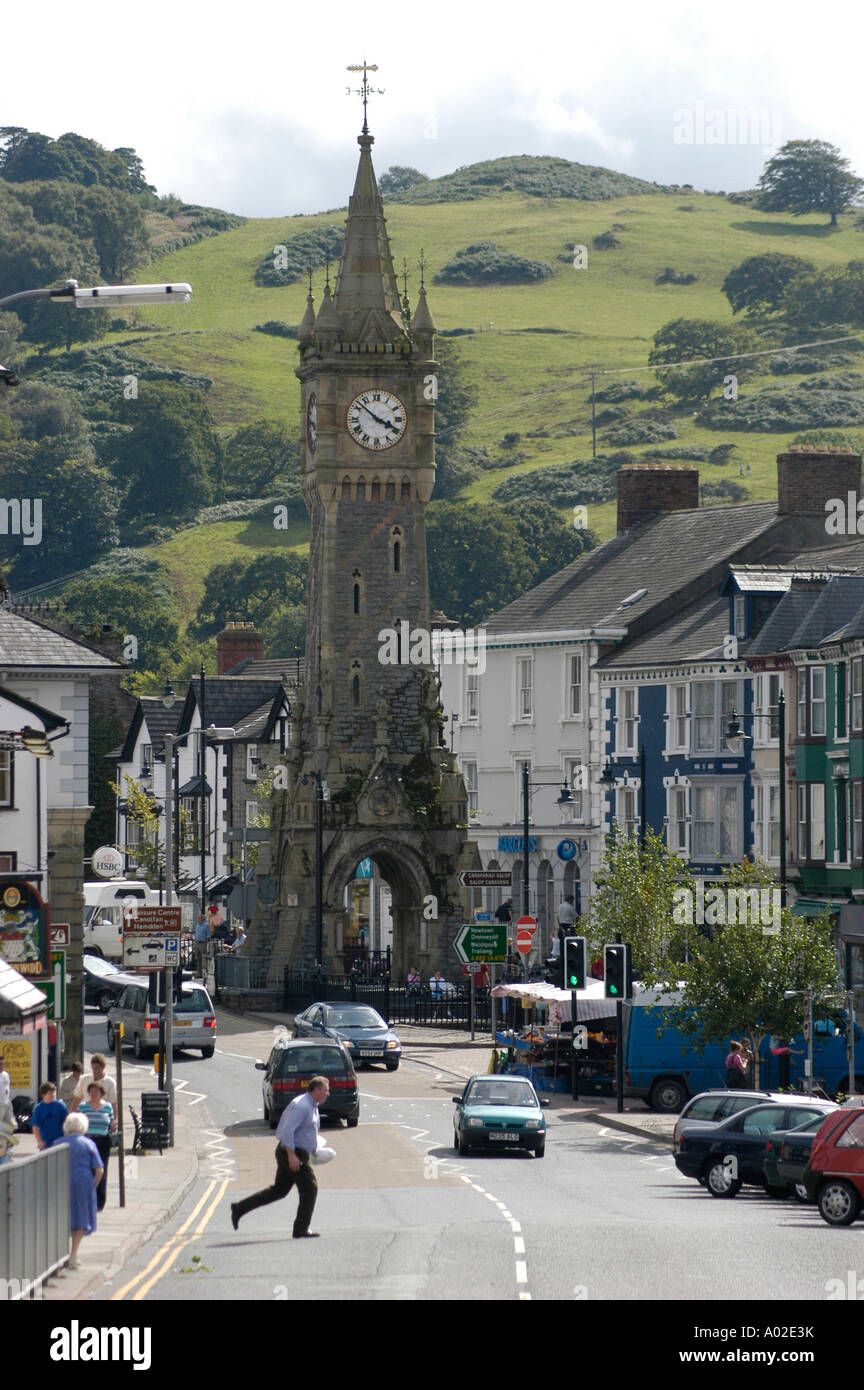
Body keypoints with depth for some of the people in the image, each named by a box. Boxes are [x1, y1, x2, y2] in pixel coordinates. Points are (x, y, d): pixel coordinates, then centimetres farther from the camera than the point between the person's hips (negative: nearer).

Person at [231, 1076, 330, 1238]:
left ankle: (239, 1209, 13)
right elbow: (287, 1130, -25)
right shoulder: (301, 1106, -18)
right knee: (309, 1190, -2)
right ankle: (301, 1230, 5)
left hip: (294, 1153, 10)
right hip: (293, 1153, -10)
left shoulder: (313, 1106, 15)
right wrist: (292, 1155, -27)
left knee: (279, 1190, 12)